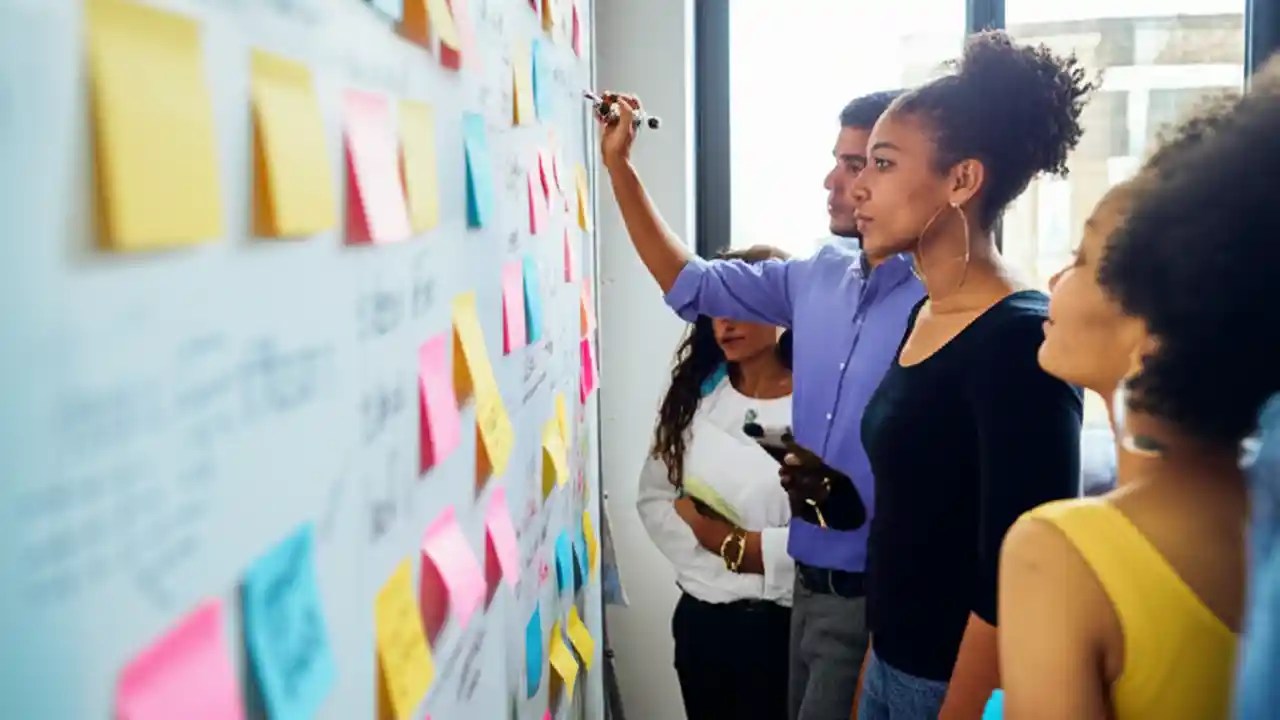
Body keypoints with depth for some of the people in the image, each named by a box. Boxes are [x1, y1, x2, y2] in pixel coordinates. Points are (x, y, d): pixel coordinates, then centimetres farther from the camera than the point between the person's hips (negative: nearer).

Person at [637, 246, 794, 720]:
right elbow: (654, 497, 3)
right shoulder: (695, 396, 5)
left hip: (780, 624, -5)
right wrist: (707, 560, -12)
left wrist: (735, 545, -15)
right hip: (699, 617, 5)